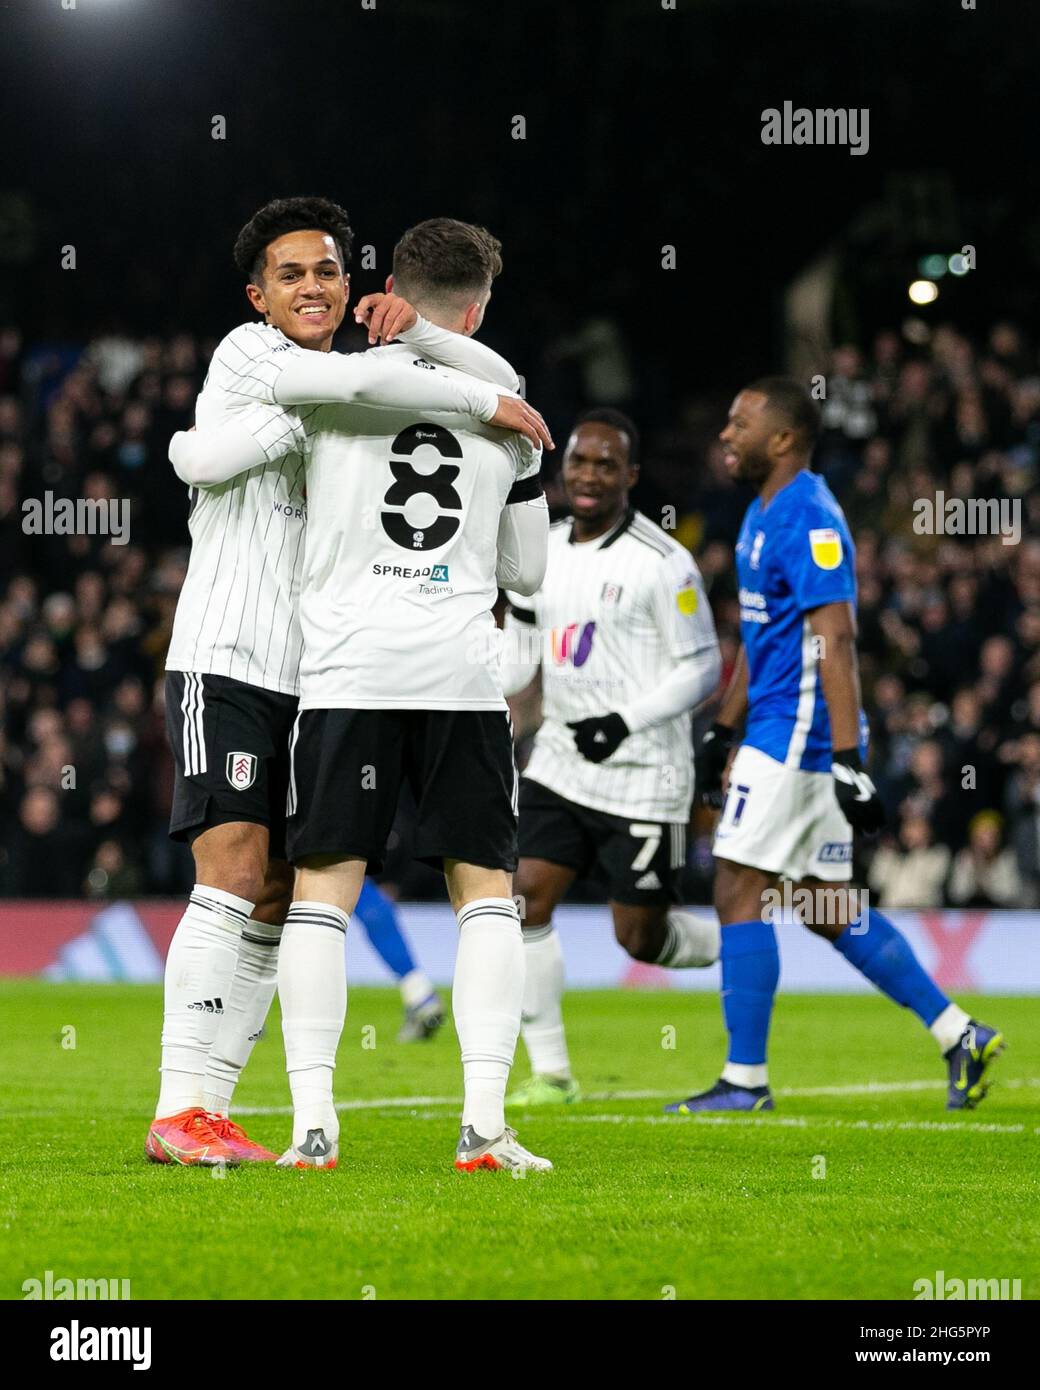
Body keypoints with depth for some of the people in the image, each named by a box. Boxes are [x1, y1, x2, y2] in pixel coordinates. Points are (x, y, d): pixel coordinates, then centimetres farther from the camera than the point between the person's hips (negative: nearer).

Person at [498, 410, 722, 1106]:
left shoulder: (663, 563, -12)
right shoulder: (540, 556, 7)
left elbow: (702, 667, -10)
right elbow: (517, 660, 13)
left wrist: (626, 722, -22)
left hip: (643, 777, -6)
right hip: (561, 764, 6)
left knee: (642, 937, -1)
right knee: (526, 898, -9)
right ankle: (550, 1071, -2)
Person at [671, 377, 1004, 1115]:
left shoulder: (808, 521, -16)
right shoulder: (764, 515, 16)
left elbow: (834, 644, -23)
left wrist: (848, 762, -27)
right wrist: (724, 733, 28)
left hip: (796, 740, -10)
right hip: (779, 733, 10)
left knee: (741, 895, -6)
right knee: (832, 911, 12)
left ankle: (745, 1080, -2)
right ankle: (960, 1035, 14)